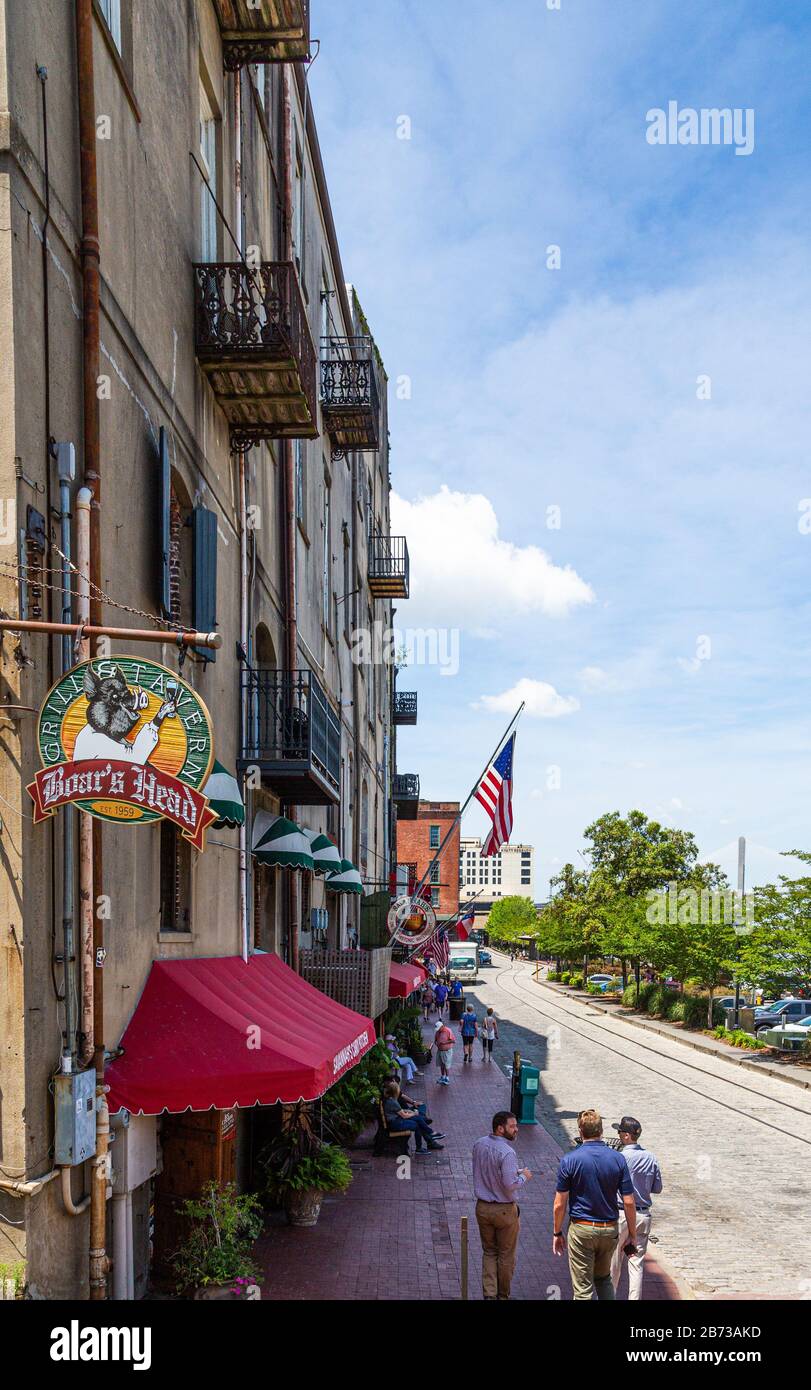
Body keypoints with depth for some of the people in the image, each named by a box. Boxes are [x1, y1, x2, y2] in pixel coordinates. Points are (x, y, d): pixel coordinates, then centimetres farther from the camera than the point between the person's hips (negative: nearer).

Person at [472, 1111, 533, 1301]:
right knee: (506, 1255, 12)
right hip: (504, 1210, -6)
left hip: (482, 1207, 6)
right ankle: (503, 1296, 24)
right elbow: (510, 1185, -26)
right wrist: (523, 1176, -7)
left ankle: (489, 1294, 12)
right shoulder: (507, 1153, -25)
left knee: (489, 1252, 16)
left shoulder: (479, 1145, -2)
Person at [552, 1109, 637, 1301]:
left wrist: (557, 1233, 5)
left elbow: (560, 1204, -8)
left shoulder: (570, 1160, -11)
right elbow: (629, 1202, -4)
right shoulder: (618, 1159, -4)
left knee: (583, 1289, 5)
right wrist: (632, 1235, 6)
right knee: (604, 1279, 24)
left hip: (581, 1229, -3)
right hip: (610, 1229, 3)